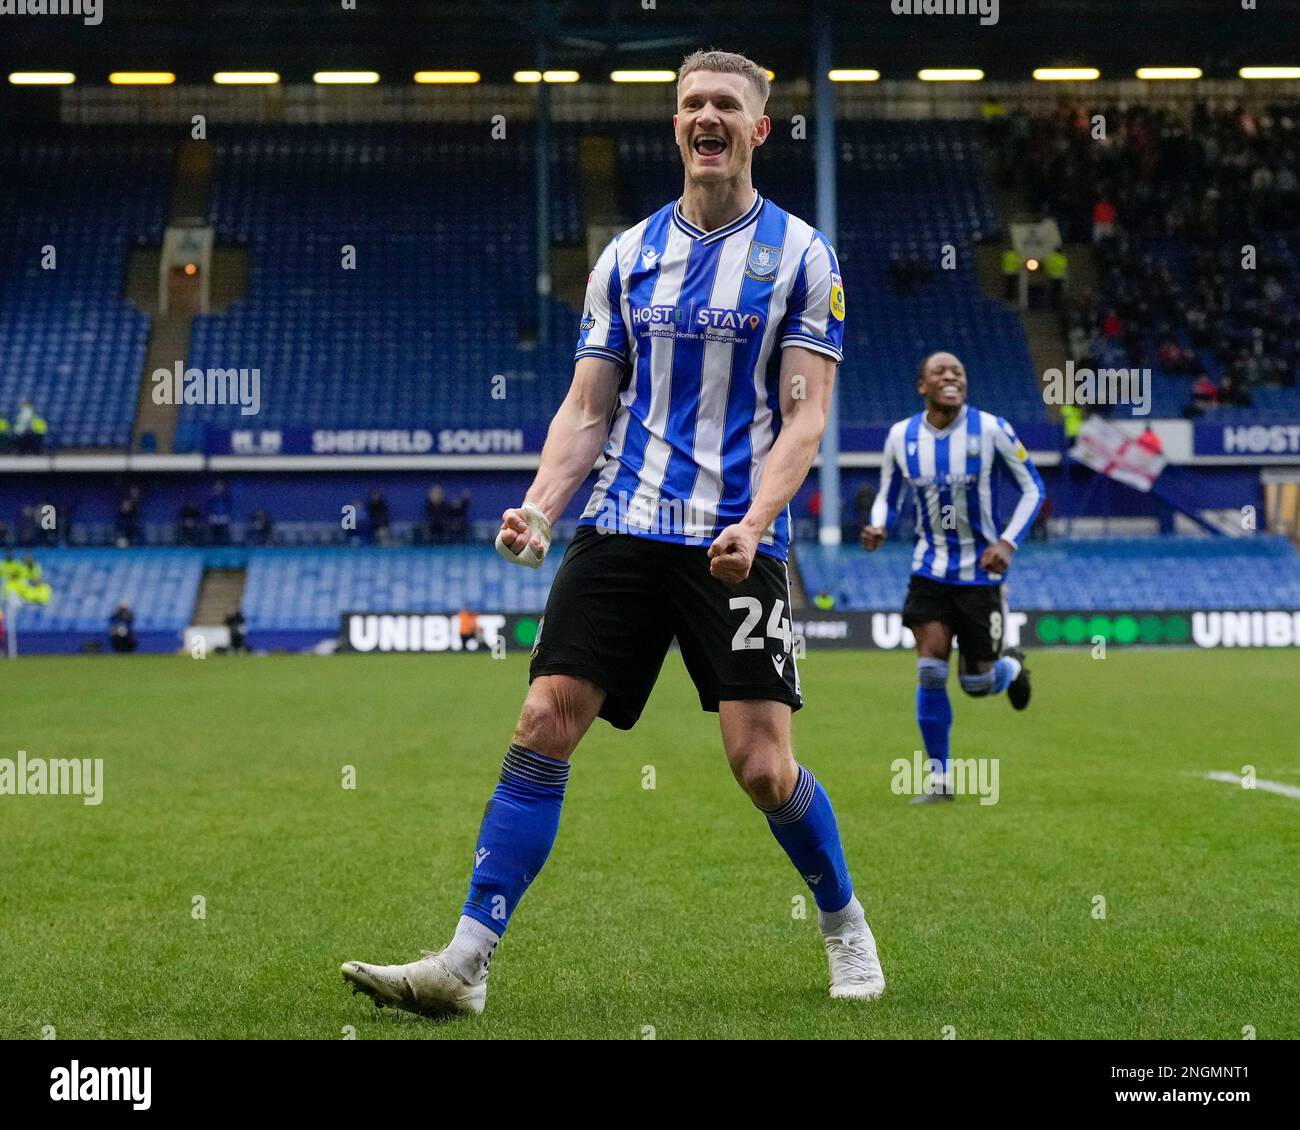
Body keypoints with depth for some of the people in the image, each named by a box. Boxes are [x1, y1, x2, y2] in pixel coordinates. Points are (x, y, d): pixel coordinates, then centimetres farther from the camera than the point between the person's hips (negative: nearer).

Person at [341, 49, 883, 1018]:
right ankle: (466, 963, -5)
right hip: (623, 529, 3)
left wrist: (753, 522, -19)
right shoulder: (628, 255, 12)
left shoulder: (800, 255, 1)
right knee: (543, 726, -7)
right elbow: (588, 409, 13)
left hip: (735, 543, -3)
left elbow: (805, 417, -4)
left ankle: (846, 926, 20)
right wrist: (539, 508, -3)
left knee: (762, 766, -8)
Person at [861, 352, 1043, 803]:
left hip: (980, 571, -2)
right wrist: (878, 528, -14)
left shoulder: (990, 429, -12)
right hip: (930, 570, 2)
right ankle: (938, 777, 3)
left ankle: (1011, 668, 43)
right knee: (931, 671, -11)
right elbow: (887, 497, 9)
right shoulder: (900, 436, -4)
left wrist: (1009, 542, -15)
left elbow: (1032, 488, -2)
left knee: (977, 682, 4)